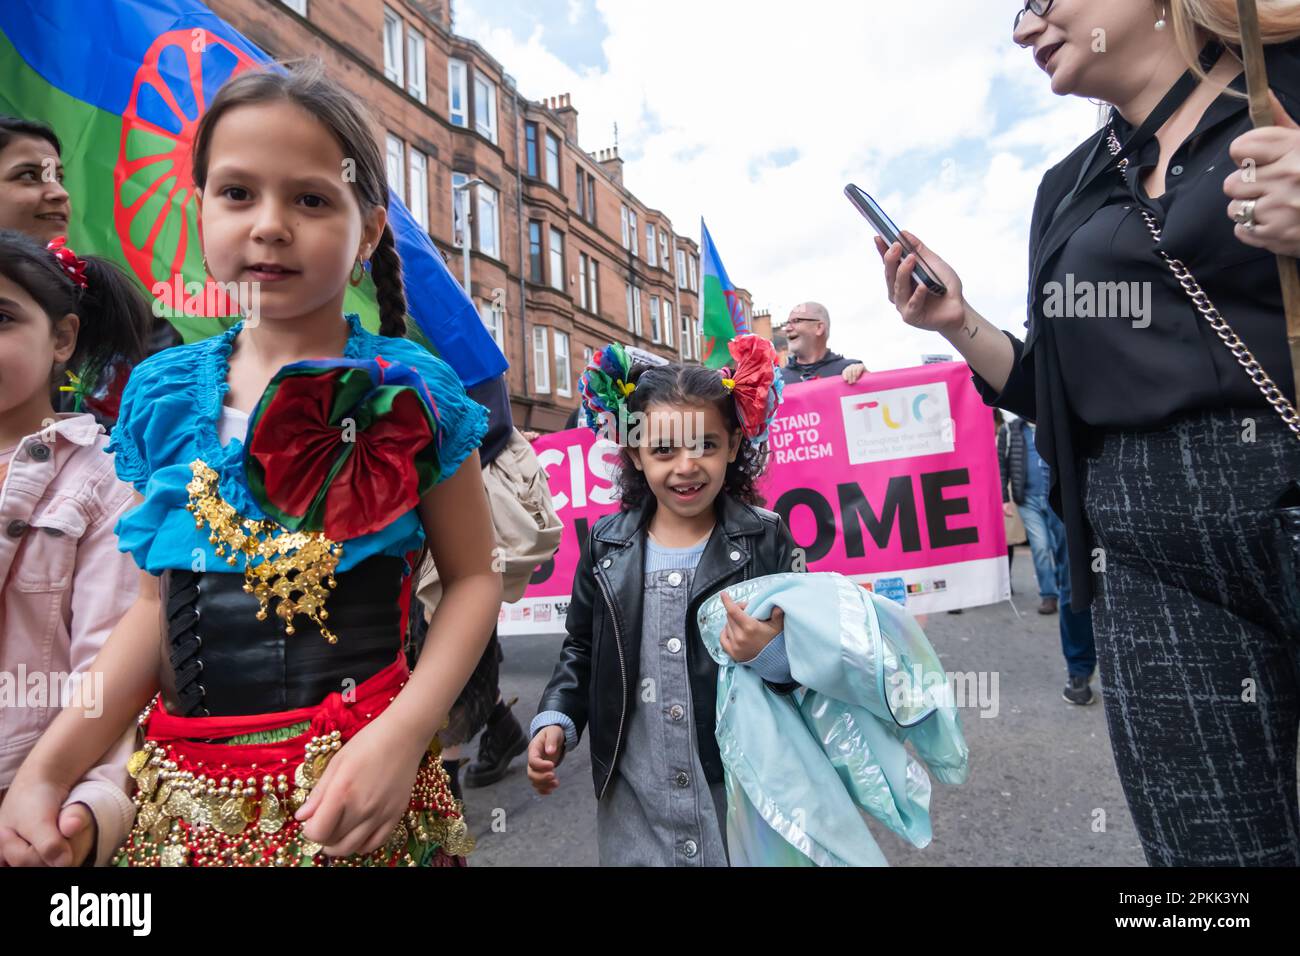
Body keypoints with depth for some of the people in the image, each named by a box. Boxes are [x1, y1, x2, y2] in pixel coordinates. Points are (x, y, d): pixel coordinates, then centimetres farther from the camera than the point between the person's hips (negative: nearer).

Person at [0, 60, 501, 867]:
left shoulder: (412, 391, -10)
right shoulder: (165, 392, 2)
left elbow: (474, 575, -8)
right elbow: (162, 601, 7)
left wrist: (404, 732, -19)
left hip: (353, 773, -4)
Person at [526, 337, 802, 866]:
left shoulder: (764, 538, -7)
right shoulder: (606, 544, -1)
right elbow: (581, 650, 9)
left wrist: (772, 654, -23)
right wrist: (556, 719, -3)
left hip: (742, 789, -1)